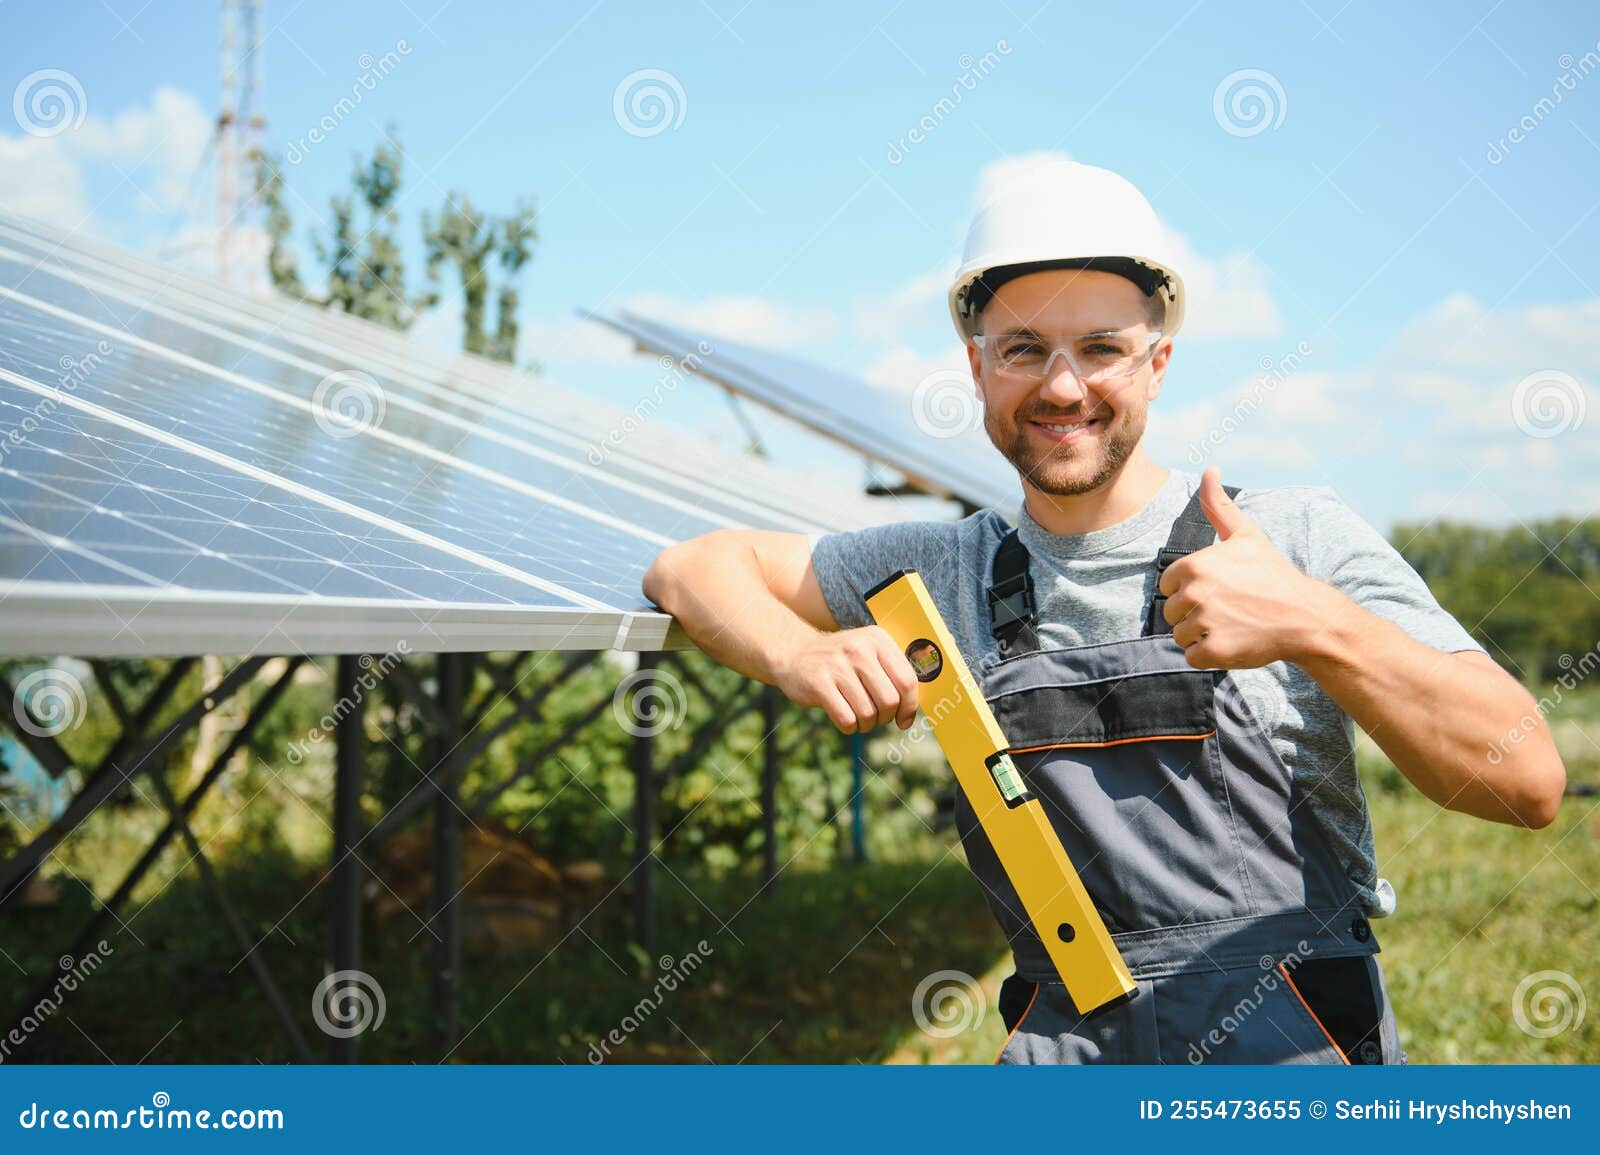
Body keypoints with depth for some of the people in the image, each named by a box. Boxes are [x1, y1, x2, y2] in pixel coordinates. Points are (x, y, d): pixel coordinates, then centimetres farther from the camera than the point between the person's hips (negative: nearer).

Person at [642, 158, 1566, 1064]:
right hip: (1070, 1046, 1)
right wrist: (801, 657, -7)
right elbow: (698, 569, 15)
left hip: (1303, 1053, 0)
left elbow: (1530, 785, -11)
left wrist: (1316, 627, -27)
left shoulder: (1303, 539, -3)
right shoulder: (952, 571, 9)